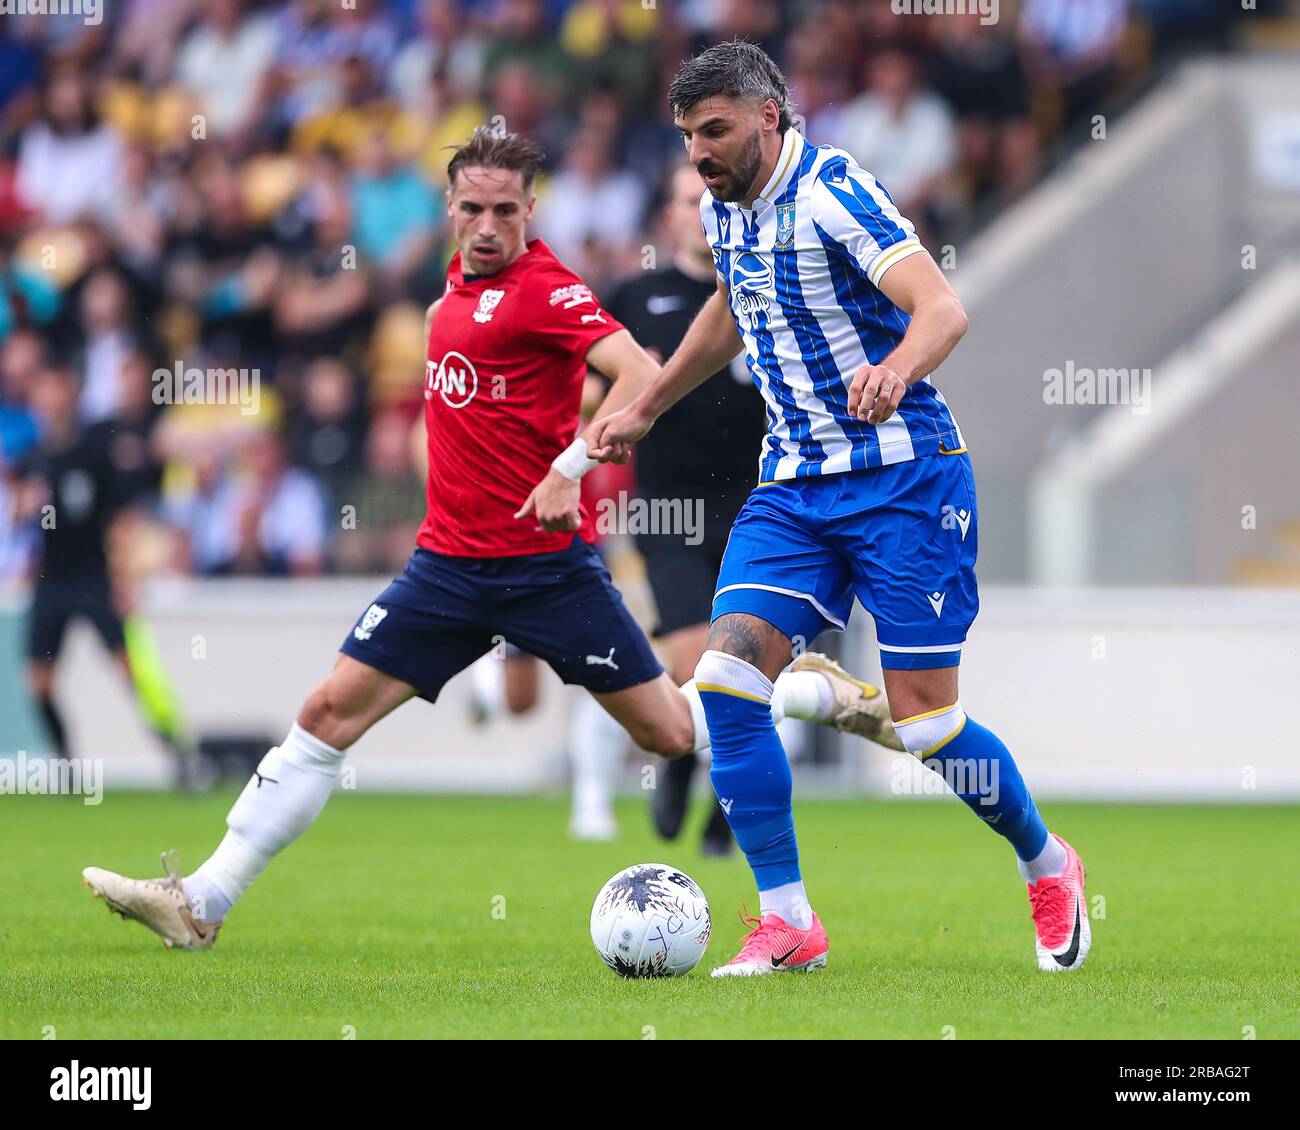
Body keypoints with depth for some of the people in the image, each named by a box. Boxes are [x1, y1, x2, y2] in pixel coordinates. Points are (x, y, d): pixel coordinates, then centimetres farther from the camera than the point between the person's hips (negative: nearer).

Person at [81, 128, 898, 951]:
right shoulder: (462, 281, 10)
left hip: (547, 564, -6)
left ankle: (816, 691, 30)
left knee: (671, 733, 2)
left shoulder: (543, 289, -13)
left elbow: (642, 376, -25)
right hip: (449, 563, 6)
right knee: (330, 714, -3)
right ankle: (201, 904, -3)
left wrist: (569, 470, -32)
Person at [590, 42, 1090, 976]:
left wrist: (893, 370, -49)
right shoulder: (723, 209, 7)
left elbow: (942, 309, -28)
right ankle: (787, 924, -6)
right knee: (728, 677, -12)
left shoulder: (831, 193, -17)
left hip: (904, 477, -7)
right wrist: (645, 410, 33)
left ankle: (1049, 868, 22)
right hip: (794, 484, 7)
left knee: (925, 720, -6)